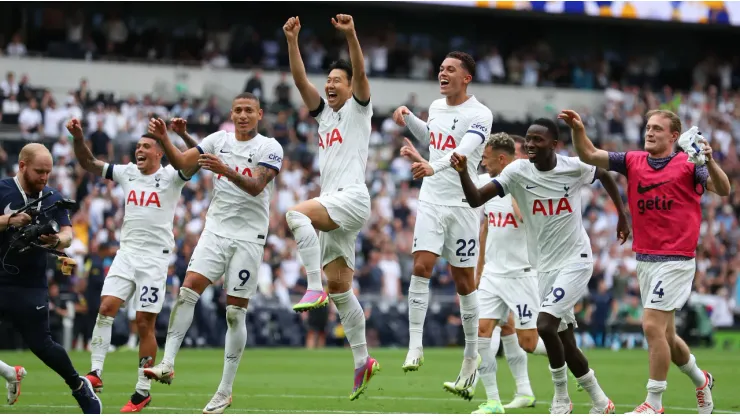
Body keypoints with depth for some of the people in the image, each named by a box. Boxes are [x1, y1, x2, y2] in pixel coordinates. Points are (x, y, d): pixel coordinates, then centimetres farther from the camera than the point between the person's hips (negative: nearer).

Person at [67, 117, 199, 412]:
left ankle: (143, 390, 3)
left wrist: (184, 135, -36)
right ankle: (95, 373, -11)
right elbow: (88, 164, 11)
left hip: (155, 257, -4)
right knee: (106, 307, -13)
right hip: (126, 253, 4)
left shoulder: (170, 176, -2)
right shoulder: (127, 173, 11)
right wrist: (78, 138, -7)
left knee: (144, 324, -4)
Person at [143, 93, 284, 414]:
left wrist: (225, 169, -35)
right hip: (216, 230, 3)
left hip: (249, 237, -3)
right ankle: (167, 365, -17)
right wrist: (164, 139, -18)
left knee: (236, 313, -1)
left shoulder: (270, 148, -5)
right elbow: (182, 163, -1)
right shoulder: (218, 140, 7)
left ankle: (226, 390, 5)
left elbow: (256, 186, -19)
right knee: (187, 291, -15)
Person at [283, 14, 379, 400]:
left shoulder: (358, 108, 5)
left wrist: (351, 35, -24)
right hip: (332, 208, 8)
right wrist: (292, 41, 1)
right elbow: (300, 79, 12)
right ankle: (362, 360, 9)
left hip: (351, 197, -8)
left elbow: (360, 73, -12)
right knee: (340, 287, 6)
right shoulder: (324, 112, 22)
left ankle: (314, 289, -35)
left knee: (296, 213, -32)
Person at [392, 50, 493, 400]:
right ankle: (415, 347, -13)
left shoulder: (480, 115, -12)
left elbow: (465, 150, -31)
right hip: (431, 200, 5)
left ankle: (472, 358, 12)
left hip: (462, 204, -5)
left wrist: (433, 167, -47)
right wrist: (407, 119, 13)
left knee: (464, 280, 2)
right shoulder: (436, 106, 9)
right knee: (421, 266, -12)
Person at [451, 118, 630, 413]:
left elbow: (605, 176, 12)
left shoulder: (575, 167, -11)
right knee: (564, 341, 8)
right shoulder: (517, 172, -7)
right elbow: (476, 200, -15)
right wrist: (463, 173, -32)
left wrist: (622, 217, 16)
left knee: (545, 325, -21)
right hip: (546, 265, 4)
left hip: (576, 261, -4)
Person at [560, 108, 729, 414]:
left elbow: (723, 190, -17)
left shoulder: (688, 165, -6)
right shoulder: (632, 162, 7)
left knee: (652, 325, -15)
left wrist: (709, 162, -36)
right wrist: (578, 129, -18)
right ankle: (701, 381, 39)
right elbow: (589, 155, 1)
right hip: (644, 260, 6)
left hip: (675, 260, -6)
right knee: (665, 335, 15)